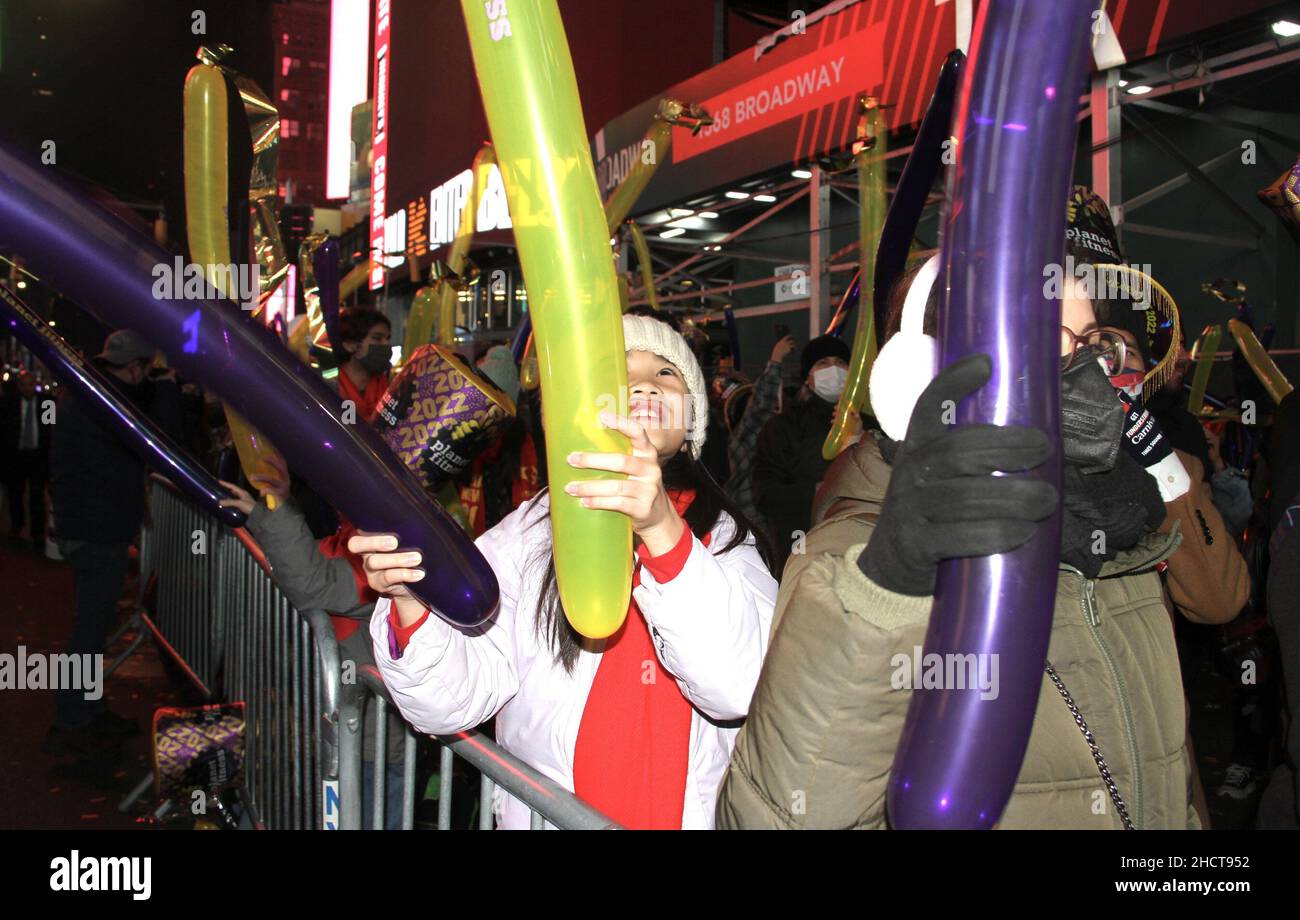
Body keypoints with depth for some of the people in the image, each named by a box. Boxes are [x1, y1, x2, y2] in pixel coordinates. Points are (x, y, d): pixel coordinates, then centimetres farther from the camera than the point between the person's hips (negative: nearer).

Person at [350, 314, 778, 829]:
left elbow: (740, 688, -16)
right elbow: (454, 701, -6)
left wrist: (662, 530, -28)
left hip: (695, 813, 0)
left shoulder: (725, 537, 1)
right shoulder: (531, 531, 1)